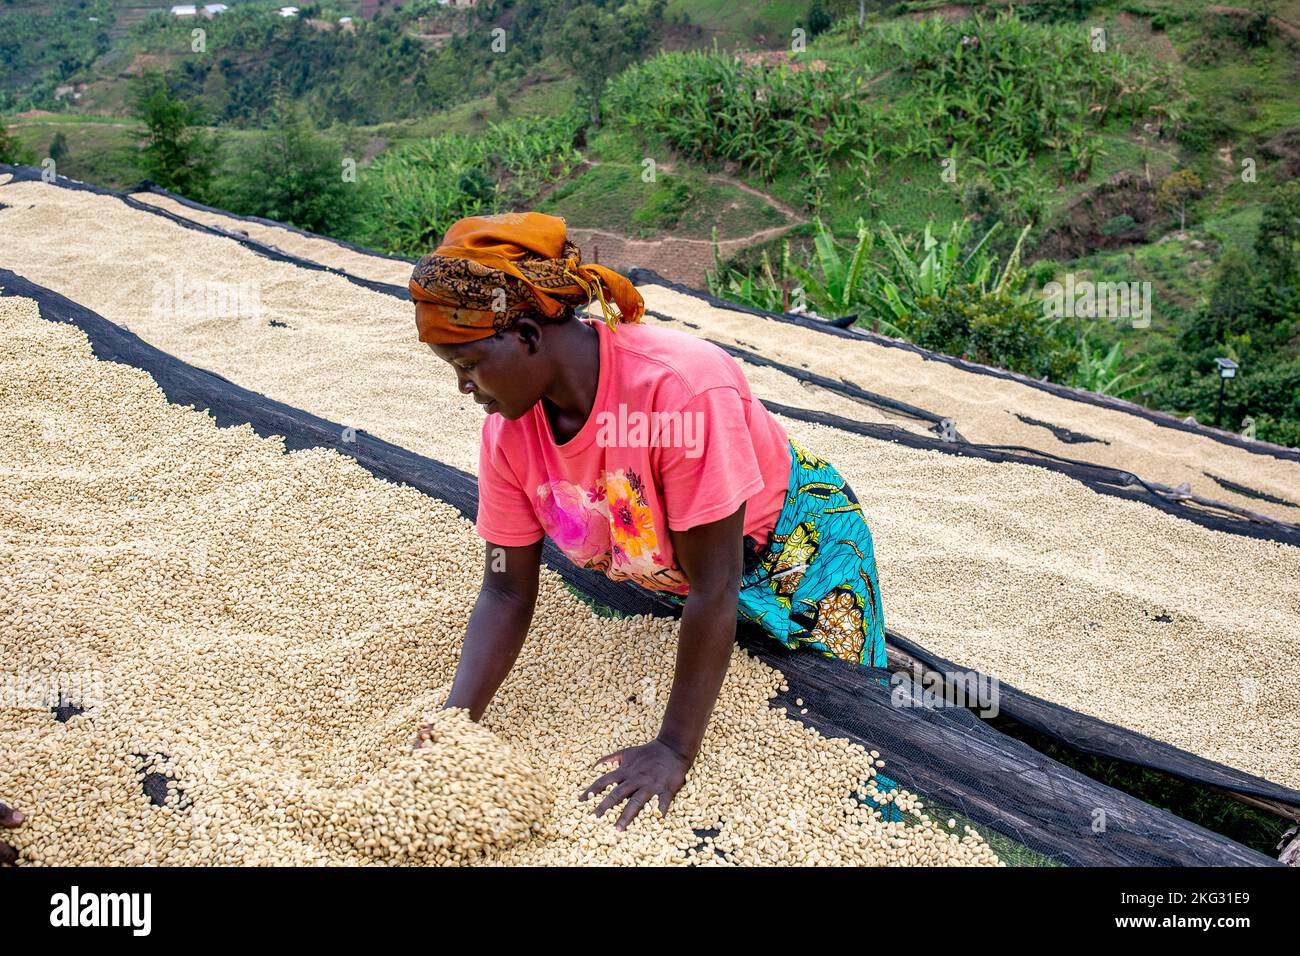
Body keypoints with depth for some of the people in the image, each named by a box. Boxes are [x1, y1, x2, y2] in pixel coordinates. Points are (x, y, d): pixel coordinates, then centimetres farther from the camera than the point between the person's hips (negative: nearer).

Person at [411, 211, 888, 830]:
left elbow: (713, 590, -35)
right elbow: (507, 594, -13)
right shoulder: (508, 429, -19)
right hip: (664, 577, 6)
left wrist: (675, 749, -32)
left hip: (797, 553, -5)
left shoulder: (681, 390, -41)